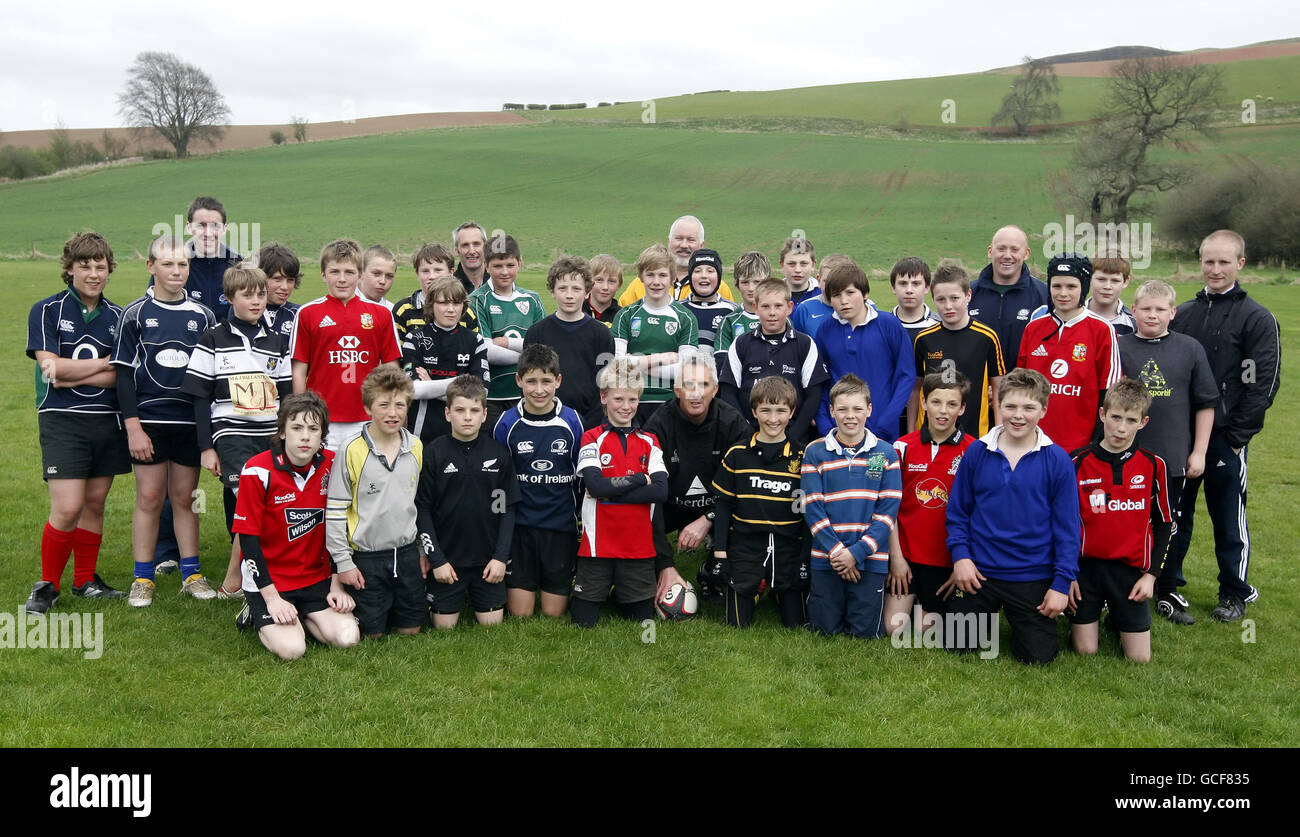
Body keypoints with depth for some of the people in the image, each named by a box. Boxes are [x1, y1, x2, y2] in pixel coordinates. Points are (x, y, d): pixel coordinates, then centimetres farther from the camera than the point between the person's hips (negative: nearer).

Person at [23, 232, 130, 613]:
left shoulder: (117, 317, 8)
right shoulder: (46, 310, -1)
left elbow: (122, 377, -1)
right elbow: (51, 366, -12)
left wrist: (73, 375, -12)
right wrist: (105, 363, -6)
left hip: (107, 420, 4)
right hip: (63, 420, -4)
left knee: (94, 503, 9)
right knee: (67, 508, -11)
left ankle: (85, 581, 24)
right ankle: (47, 585, 9)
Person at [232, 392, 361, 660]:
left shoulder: (332, 465, -4)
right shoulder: (258, 471, -16)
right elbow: (248, 538, -12)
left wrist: (337, 584, 1)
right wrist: (272, 598, -14)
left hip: (317, 576, 4)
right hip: (268, 579, -4)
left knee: (347, 638, -13)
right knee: (291, 649, -20)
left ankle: (299, 616, 16)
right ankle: (257, 613, 11)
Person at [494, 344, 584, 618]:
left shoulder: (572, 421, -2)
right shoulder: (507, 423, -3)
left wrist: (582, 521, 6)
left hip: (561, 526, 0)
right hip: (520, 525, 0)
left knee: (554, 612, 4)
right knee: (520, 613, 1)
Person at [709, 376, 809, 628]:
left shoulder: (802, 458, 0)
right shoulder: (737, 455, 0)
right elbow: (723, 505, 4)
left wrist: (806, 558, -1)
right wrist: (719, 551, -1)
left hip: (789, 548, 0)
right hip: (744, 548, 0)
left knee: (796, 623, 4)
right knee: (738, 623, 3)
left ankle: (778, 592, 33)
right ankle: (757, 589, 30)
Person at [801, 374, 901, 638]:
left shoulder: (886, 454, 1)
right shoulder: (815, 453, 0)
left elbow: (889, 509, -4)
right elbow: (812, 508, -4)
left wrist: (857, 552, -12)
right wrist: (836, 551, -13)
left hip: (871, 558, 0)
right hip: (826, 557, 0)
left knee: (865, 631, 2)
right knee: (824, 628, 4)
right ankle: (814, 594, 33)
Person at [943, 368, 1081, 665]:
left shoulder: (1058, 460, -8)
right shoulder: (977, 452, -4)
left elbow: (1068, 527, -4)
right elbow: (957, 511, 5)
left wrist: (1062, 583, -7)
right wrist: (960, 556, -6)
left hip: (1033, 578, -1)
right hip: (978, 573, 1)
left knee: (1038, 656, 2)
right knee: (955, 645, 7)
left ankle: (1019, 619, 32)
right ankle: (990, 613, 36)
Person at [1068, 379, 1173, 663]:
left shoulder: (1153, 466, -2)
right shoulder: (1078, 463, -5)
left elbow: (1164, 524, 6)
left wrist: (1151, 573, -2)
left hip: (1131, 568, 1)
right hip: (1086, 566, -1)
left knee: (1140, 657, 0)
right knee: (1085, 650, 0)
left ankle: (1118, 619, 29)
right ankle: (1090, 613, 30)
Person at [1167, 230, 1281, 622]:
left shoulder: (1257, 319, -5)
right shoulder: (1182, 314, 9)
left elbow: (1264, 383, -9)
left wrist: (1237, 436, -12)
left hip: (1225, 438, -4)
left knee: (1229, 518, 6)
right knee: (1174, 513, 12)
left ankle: (1234, 594, 21)